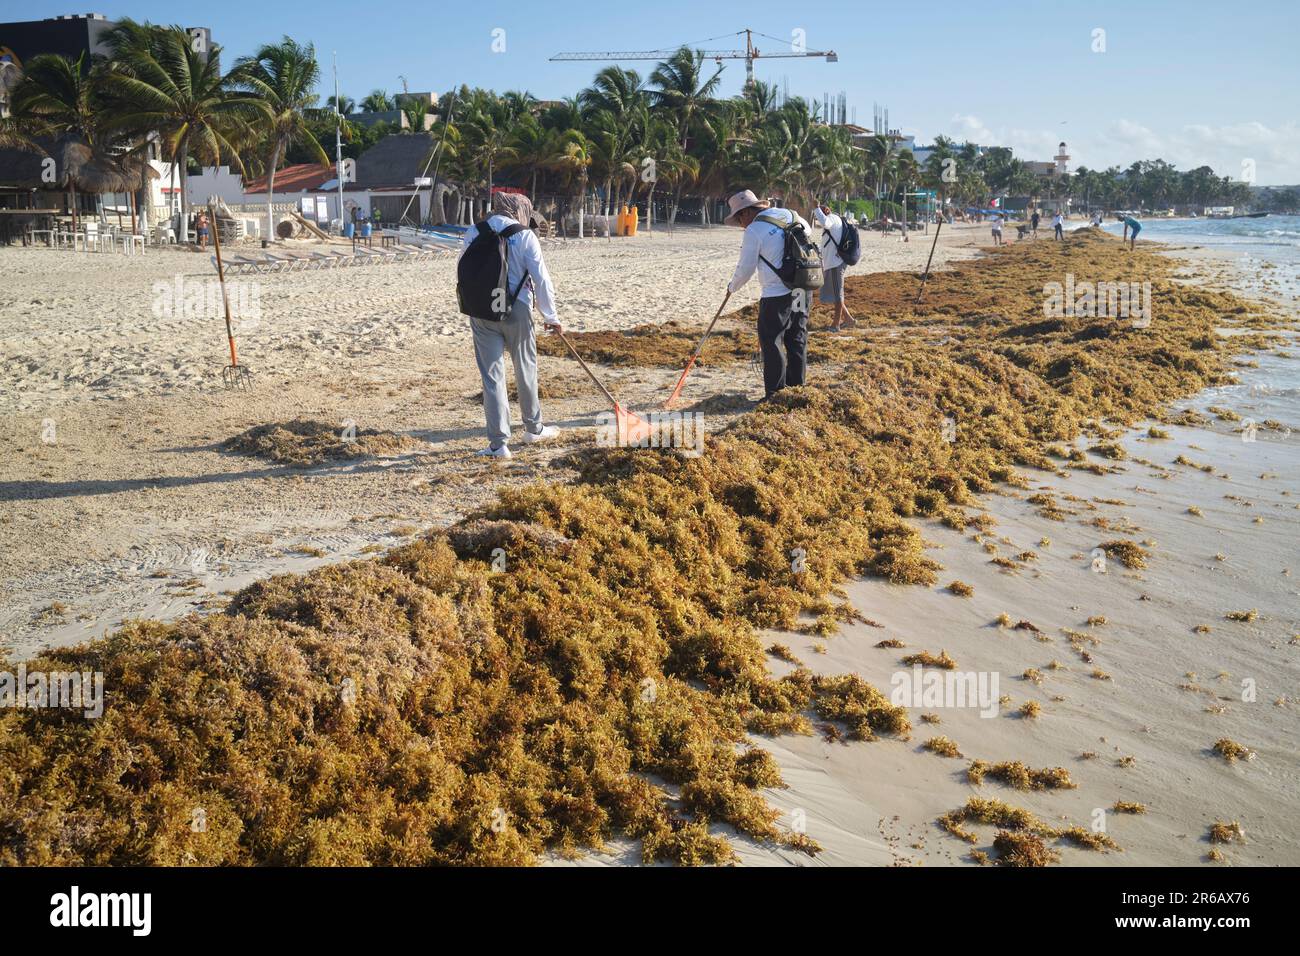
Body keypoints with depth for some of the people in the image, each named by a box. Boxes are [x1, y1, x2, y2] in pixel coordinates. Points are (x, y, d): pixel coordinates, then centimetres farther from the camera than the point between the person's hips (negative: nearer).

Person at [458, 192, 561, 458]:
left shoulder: (472, 235, 5)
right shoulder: (525, 236, -6)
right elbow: (541, 279, -5)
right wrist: (551, 317, 3)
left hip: (481, 314, 2)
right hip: (516, 310, -2)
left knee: (492, 376, 4)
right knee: (526, 369, 17)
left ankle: (498, 443, 3)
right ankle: (533, 429, 32)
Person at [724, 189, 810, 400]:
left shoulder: (754, 230, -10)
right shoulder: (791, 215, 9)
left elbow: (746, 269, -6)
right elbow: (808, 232, 29)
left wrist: (732, 287, 12)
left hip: (776, 295, -7)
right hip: (802, 291, 7)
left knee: (771, 342, 1)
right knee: (796, 340, 14)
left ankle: (775, 394, 2)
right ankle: (796, 388, 22)